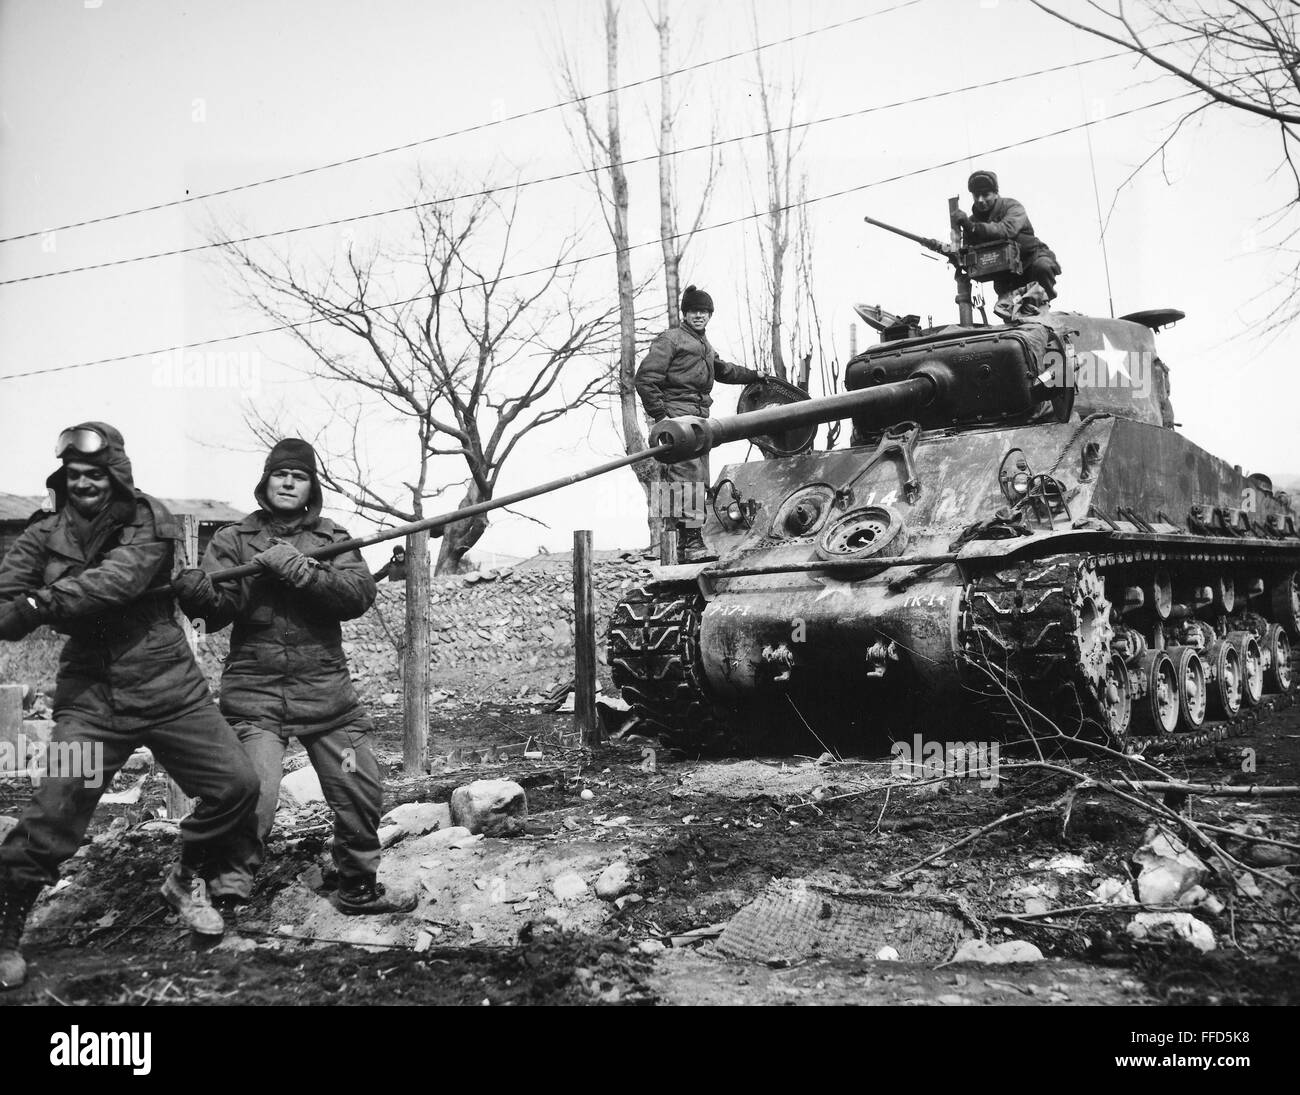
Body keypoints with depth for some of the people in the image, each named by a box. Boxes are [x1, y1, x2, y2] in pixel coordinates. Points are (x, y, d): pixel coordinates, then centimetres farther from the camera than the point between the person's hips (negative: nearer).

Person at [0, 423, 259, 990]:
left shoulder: (149, 521, -3)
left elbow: (123, 577, -22)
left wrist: (47, 600, -32)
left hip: (170, 689, 0)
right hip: (90, 697, 0)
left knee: (238, 785, -4)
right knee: (51, 817, -9)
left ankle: (186, 881, 21)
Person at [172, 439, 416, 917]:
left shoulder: (331, 538, 9)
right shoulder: (233, 539, 6)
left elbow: (359, 595, -9)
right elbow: (216, 608, -7)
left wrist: (301, 571, -21)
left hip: (326, 690, 3)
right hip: (255, 689, -2)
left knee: (360, 790, 8)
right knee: (251, 798, -16)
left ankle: (359, 889, 28)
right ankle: (224, 901, 0)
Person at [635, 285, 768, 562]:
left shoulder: (706, 347, 26)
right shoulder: (671, 339, 0)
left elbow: (724, 370, 46)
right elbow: (645, 378, -8)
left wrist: (754, 375, 51)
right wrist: (660, 414, -14)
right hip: (677, 416, -9)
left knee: (699, 480, 7)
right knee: (690, 477, -19)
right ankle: (691, 542, -23)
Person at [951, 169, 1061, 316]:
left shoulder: (1012, 206, -16)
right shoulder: (973, 220, 0)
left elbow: (1007, 230, -40)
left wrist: (971, 227, -48)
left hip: (1032, 256, -3)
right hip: (1006, 273, 3)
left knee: (1042, 266, -35)